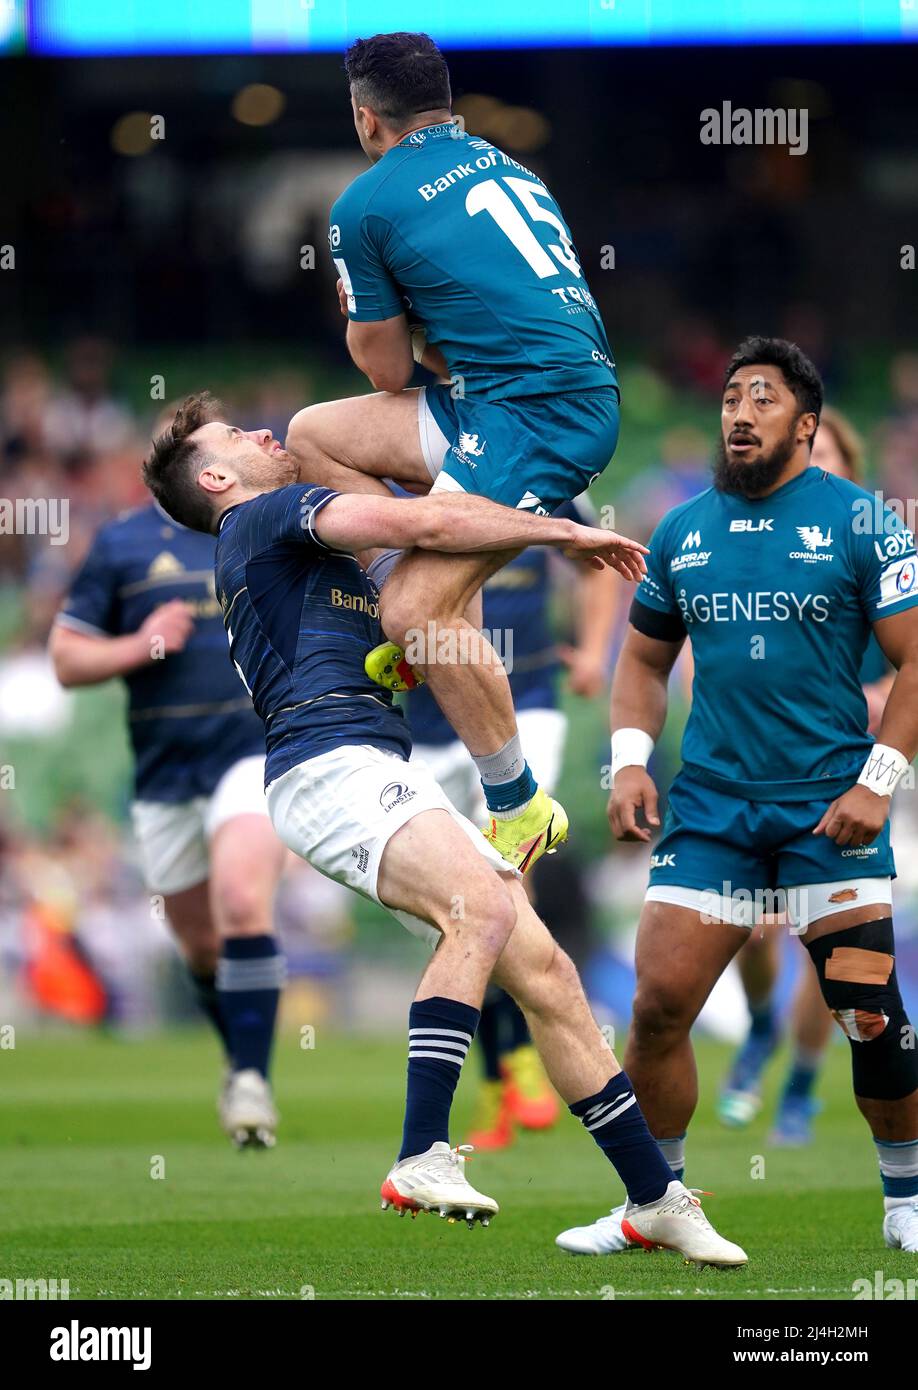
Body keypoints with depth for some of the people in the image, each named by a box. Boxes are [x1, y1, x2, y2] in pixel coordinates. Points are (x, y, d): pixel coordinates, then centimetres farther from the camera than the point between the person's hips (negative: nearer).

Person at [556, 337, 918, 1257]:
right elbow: (644, 661, 21)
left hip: (829, 804, -3)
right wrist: (630, 759, 4)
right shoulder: (682, 532, 10)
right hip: (710, 805, 4)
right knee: (659, 1005, -4)